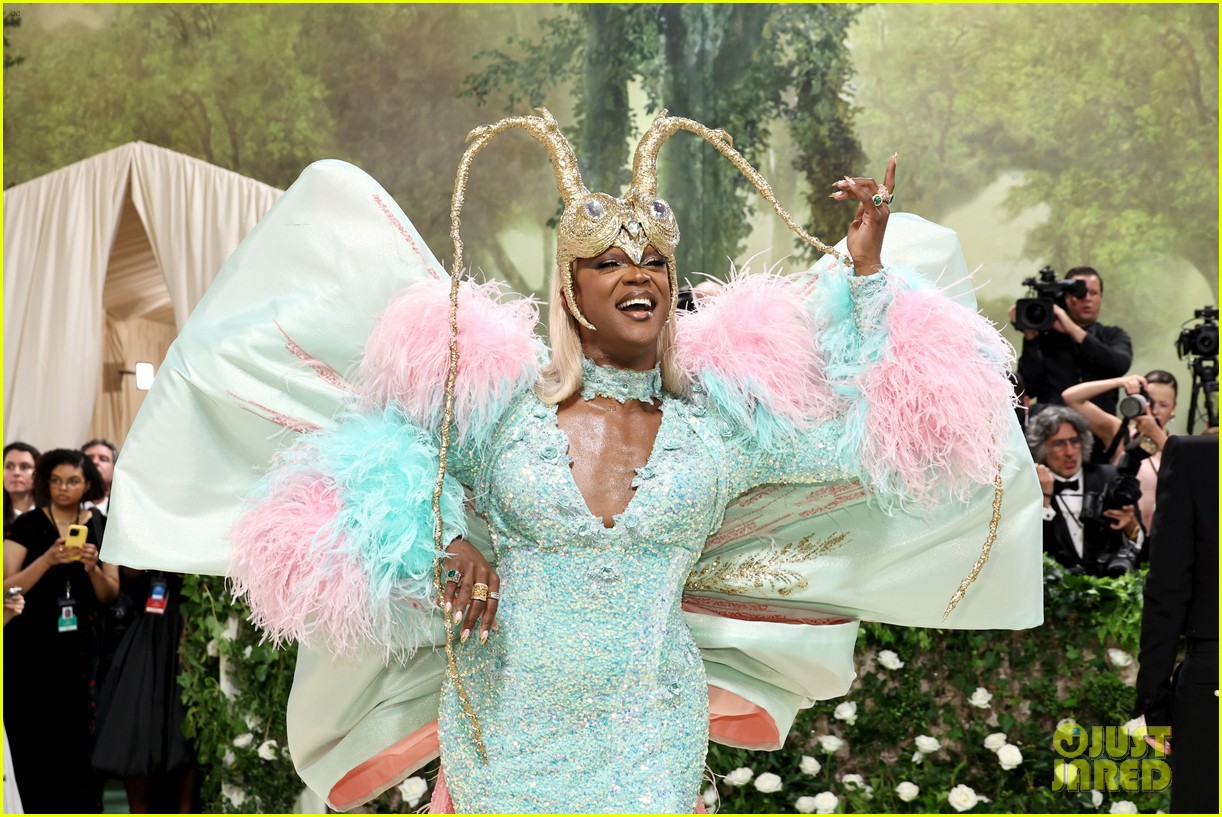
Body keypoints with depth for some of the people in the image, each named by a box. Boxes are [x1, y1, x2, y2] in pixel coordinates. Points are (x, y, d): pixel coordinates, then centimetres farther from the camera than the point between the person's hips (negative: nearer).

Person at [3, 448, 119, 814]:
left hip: (80, 647, 2)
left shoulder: (101, 527, 8)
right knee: (34, 740, -4)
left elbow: (110, 595, 8)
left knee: (79, 739, -3)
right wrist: (48, 559, -19)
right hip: (31, 647, -2)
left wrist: (93, 567, -11)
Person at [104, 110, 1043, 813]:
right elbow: (393, 446, 9)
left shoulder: (718, 418, -1)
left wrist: (867, 265, -5)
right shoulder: (499, 396, -4)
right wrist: (446, 537, -9)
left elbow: (863, 426, 0)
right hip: (505, 732, 0)